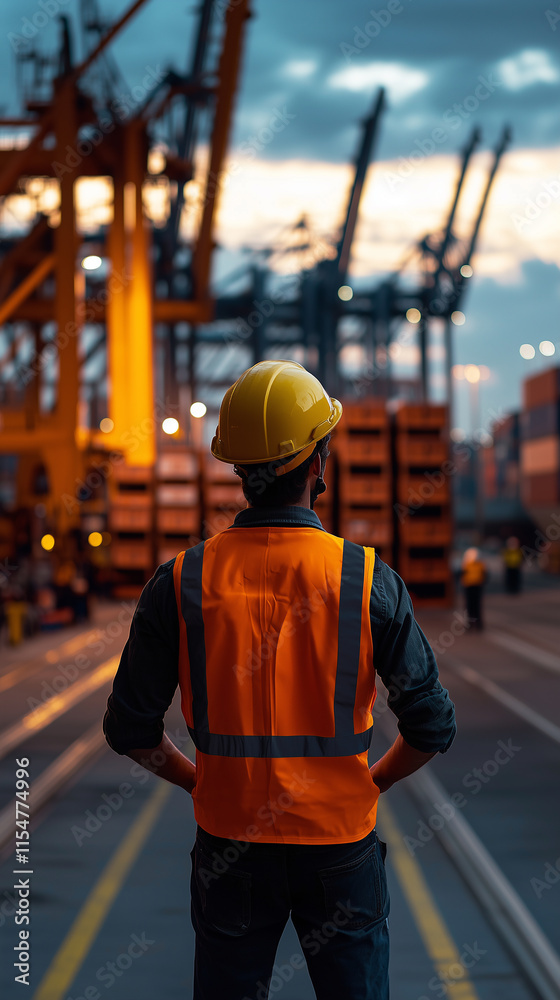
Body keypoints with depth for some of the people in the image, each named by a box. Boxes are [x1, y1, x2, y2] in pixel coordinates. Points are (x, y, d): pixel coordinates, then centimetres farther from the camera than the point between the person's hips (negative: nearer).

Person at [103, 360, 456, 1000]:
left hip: (228, 840, 1)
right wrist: (369, 783, 9)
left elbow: (130, 729, -3)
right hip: (340, 841, -1)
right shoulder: (370, 580, -10)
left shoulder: (181, 582, -8)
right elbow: (432, 725, -6)